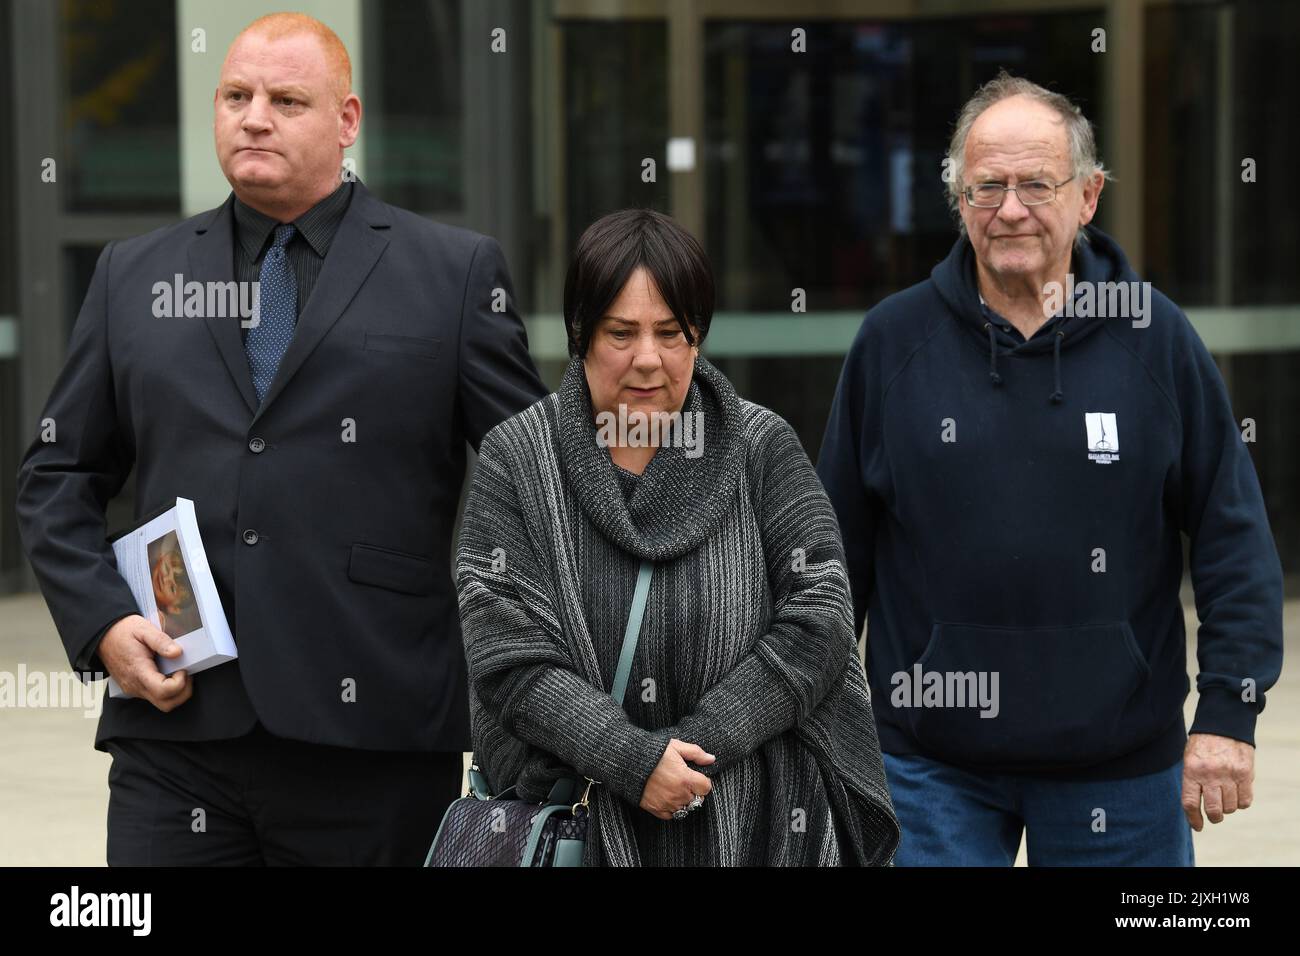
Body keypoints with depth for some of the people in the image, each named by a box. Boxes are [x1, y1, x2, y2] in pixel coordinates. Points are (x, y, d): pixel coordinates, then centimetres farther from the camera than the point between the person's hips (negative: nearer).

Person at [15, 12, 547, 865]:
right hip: (178, 733, 2)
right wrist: (101, 624, 2)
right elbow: (59, 476, 18)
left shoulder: (457, 273, 6)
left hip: (372, 736, -2)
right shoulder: (133, 276, 15)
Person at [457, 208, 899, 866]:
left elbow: (818, 626, -7)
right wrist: (633, 760, -20)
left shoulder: (762, 449, 0)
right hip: (584, 827, 0)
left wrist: (694, 747, -16)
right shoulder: (515, 460, -2)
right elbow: (508, 657, -9)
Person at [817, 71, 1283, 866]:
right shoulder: (894, 341, 0)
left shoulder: (1156, 338, -1)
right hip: (934, 764, 0)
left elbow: (1235, 538, 1)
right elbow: (837, 541, 7)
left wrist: (1228, 713, -5)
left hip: (1119, 763, 0)